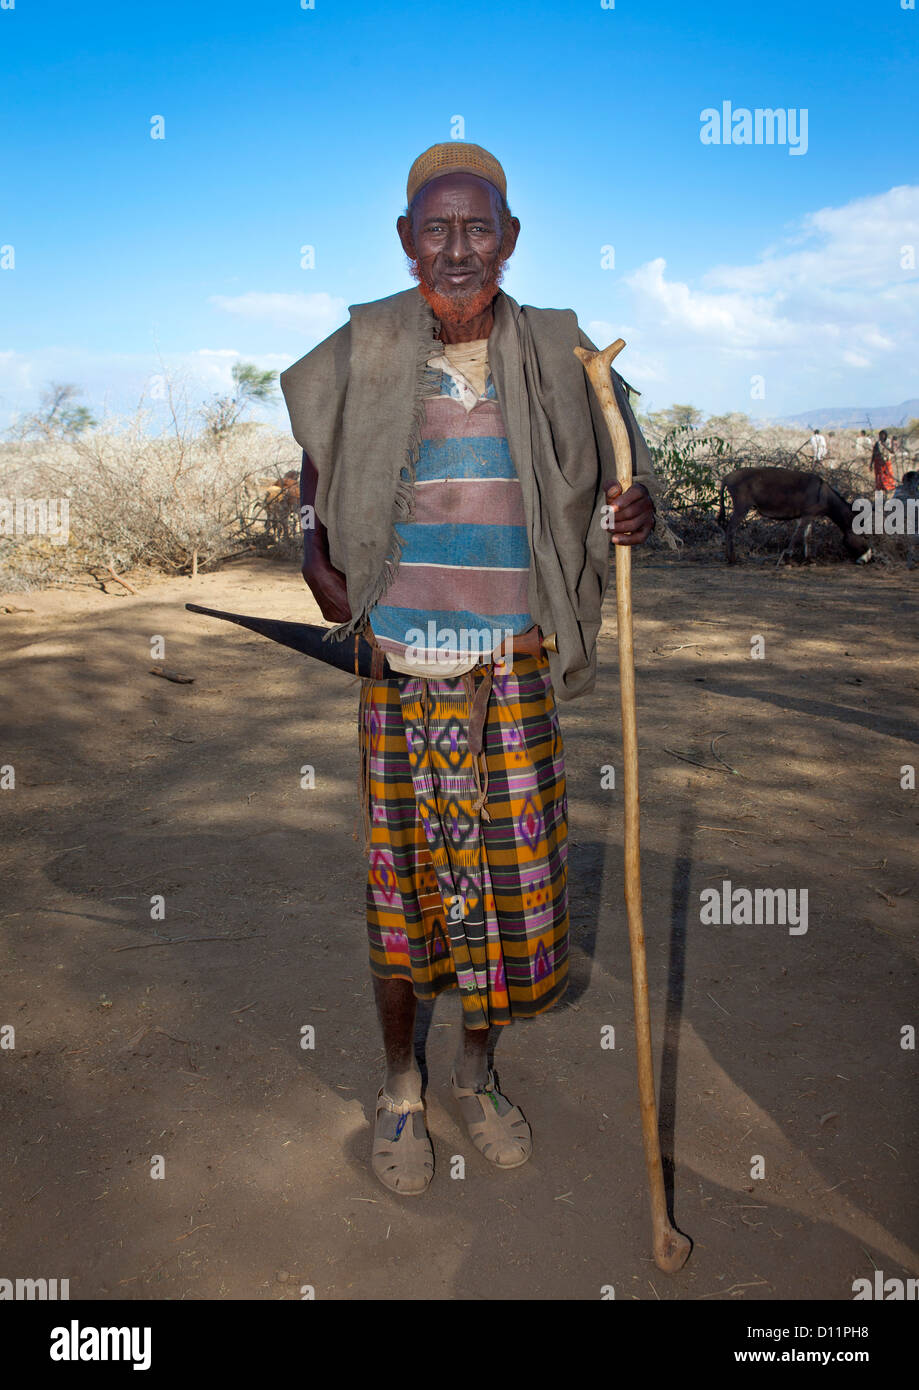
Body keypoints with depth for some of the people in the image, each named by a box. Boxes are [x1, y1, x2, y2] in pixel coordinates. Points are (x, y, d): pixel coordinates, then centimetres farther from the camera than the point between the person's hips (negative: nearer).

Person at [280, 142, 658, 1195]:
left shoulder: (555, 354, 3)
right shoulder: (365, 349, 1)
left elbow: (606, 474, 12)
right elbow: (318, 456, 18)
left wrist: (635, 508, -11)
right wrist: (315, 550, 2)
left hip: (513, 671, 1)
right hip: (398, 666, -1)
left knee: (510, 876, 8)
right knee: (401, 880, 8)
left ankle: (477, 1074, 35)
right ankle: (399, 1086, 32)